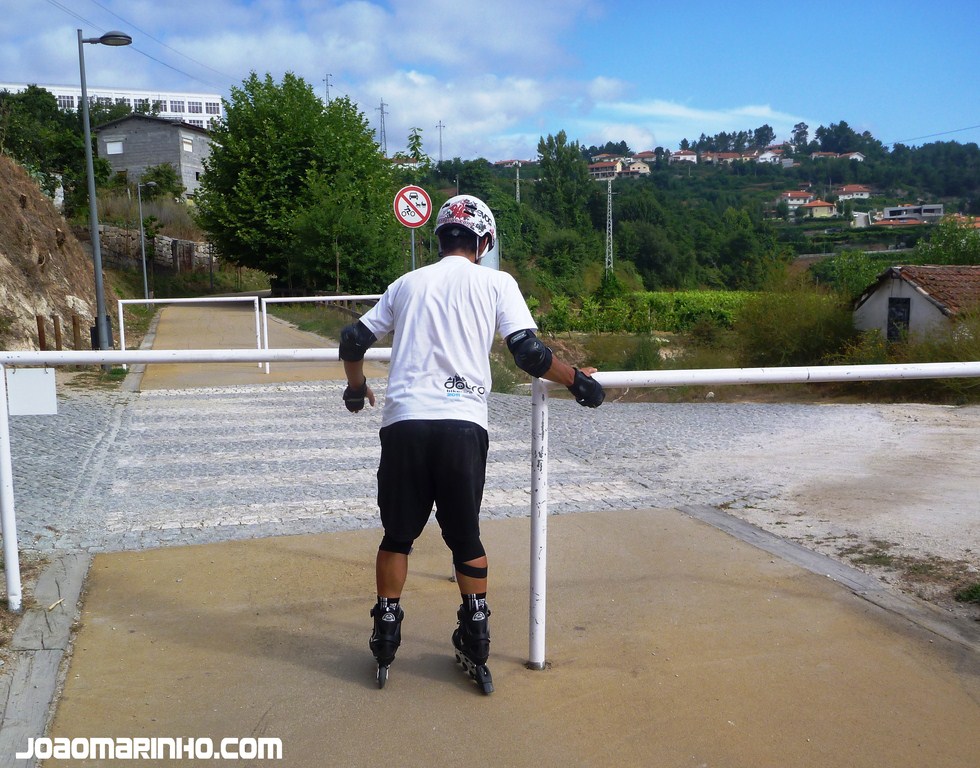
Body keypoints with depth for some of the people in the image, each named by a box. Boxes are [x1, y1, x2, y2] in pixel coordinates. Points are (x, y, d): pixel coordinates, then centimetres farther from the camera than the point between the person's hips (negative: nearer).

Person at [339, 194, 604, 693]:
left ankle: (385, 638, 22)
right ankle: (476, 647, 18)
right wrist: (578, 380, 14)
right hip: (463, 423, -2)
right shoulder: (496, 283, 9)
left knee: (397, 534, 14)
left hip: (404, 421, 2)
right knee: (465, 536, 11)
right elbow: (529, 353, -2)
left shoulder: (408, 283, 18)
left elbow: (353, 340, 19)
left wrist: (356, 386, 37)